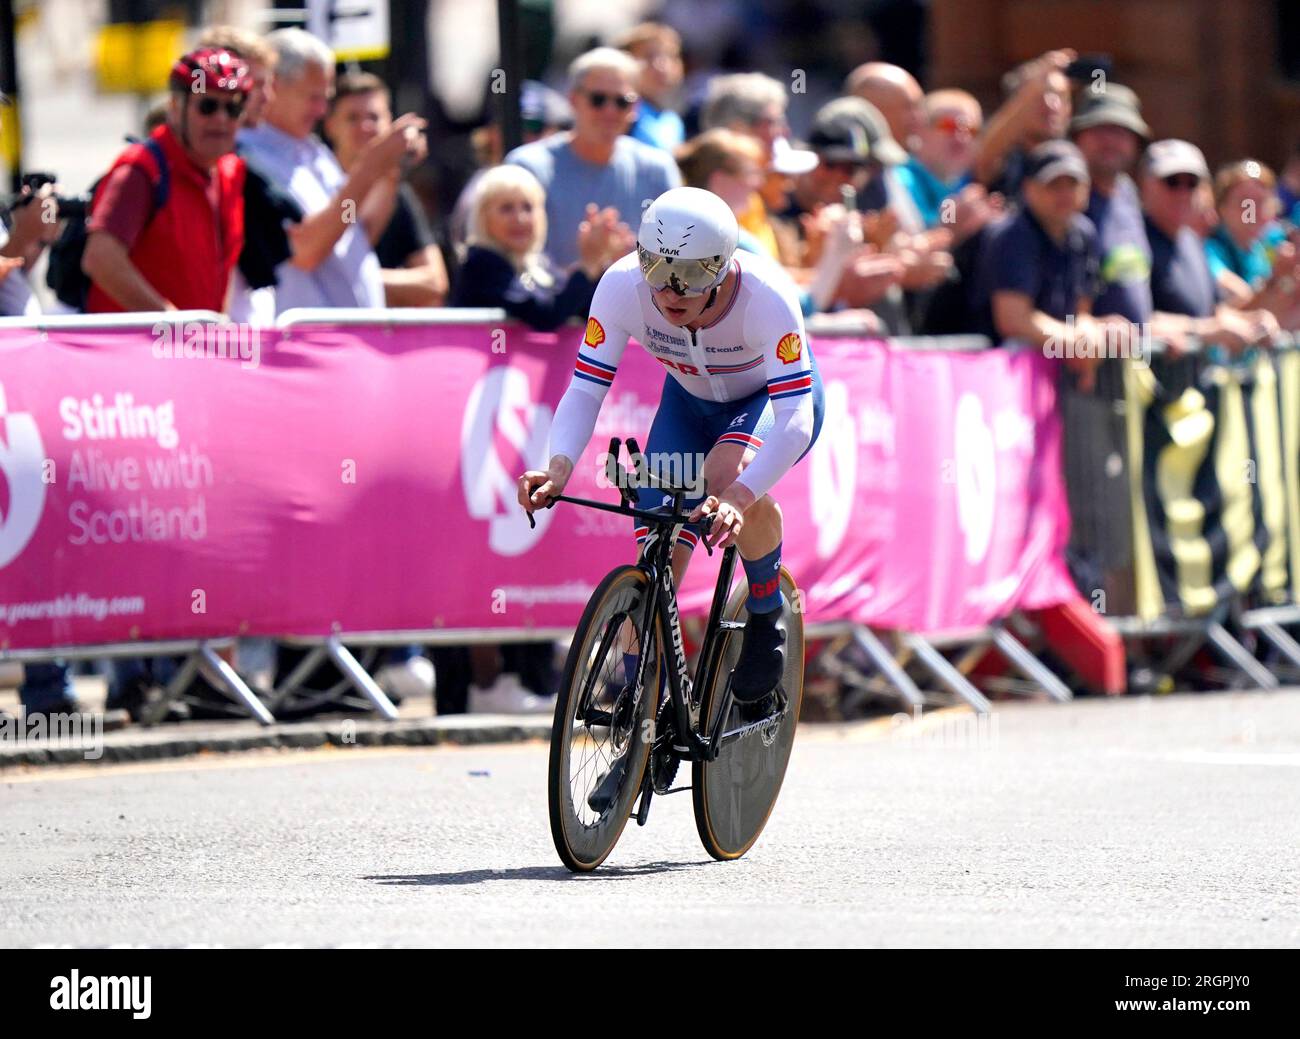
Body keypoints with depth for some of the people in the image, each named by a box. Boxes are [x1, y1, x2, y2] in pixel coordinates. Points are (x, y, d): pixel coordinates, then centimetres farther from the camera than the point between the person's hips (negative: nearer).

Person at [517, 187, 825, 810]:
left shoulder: (766, 297, -38)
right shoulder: (622, 286, -29)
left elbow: (795, 422, -42)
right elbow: (585, 389, -26)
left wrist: (738, 497, -56)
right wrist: (559, 467, -45)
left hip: (774, 399, -4)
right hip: (691, 402, 4)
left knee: (727, 470, -36)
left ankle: (768, 618, -10)